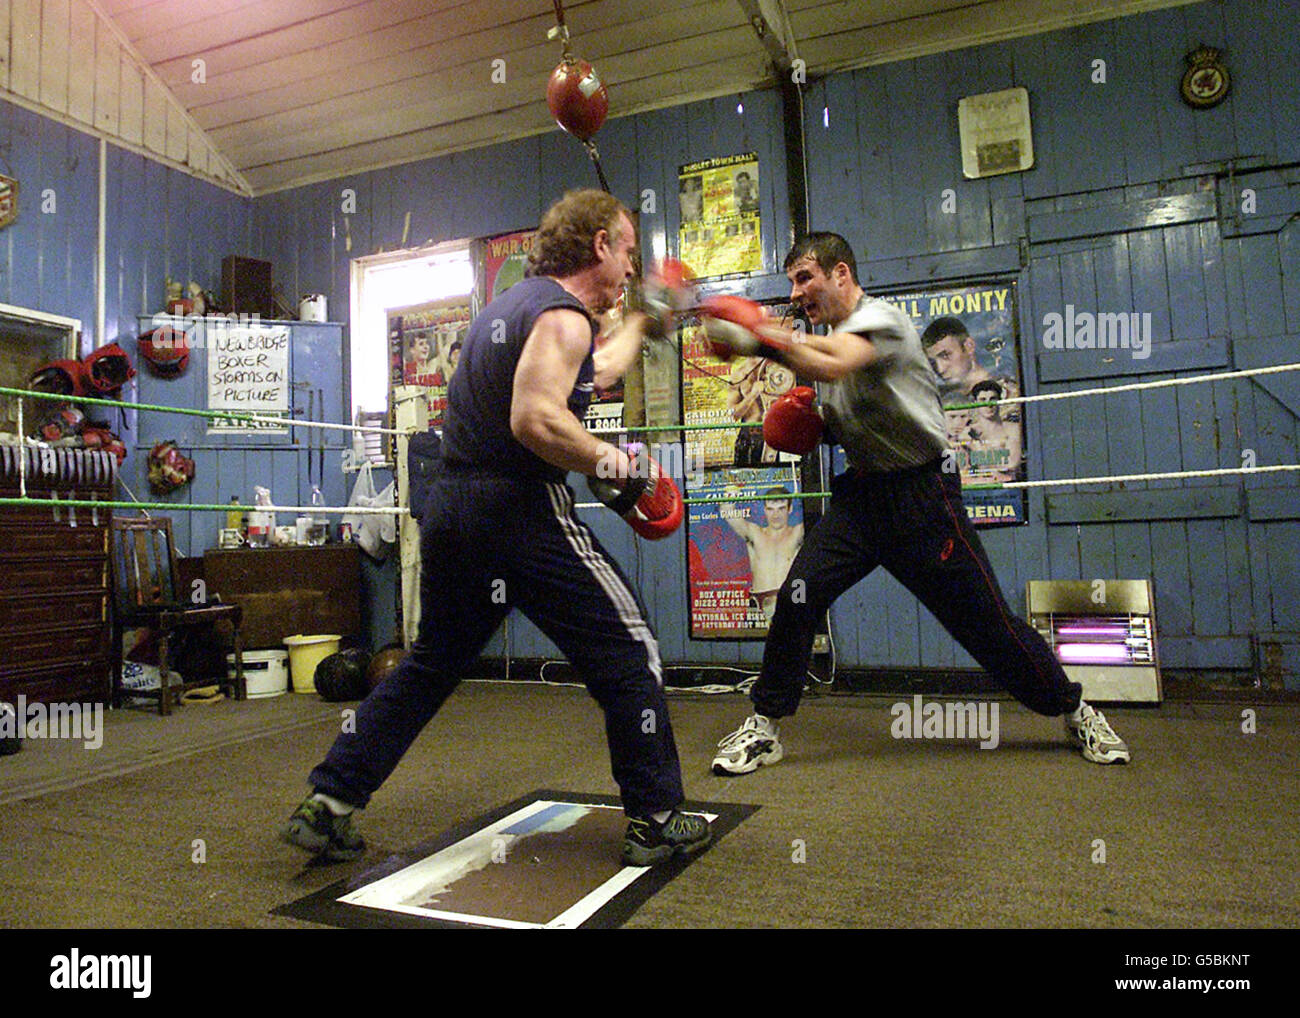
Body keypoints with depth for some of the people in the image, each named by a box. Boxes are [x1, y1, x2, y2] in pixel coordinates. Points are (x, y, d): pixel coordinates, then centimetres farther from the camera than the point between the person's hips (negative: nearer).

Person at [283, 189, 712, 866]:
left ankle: (328, 806, 23)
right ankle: (656, 822, 12)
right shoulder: (562, 314, -10)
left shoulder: (511, 304, 20)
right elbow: (536, 419, -25)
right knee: (627, 651, 4)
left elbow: (590, 373, 33)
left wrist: (640, 321, 43)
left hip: (449, 507, 9)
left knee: (432, 662, 20)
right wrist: (606, 460, -13)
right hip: (520, 510, -9)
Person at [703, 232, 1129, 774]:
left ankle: (1074, 710, 26)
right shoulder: (831, 338, 13)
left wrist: (766, 335, -34)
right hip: (861, 492, 6)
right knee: (798, 596, -11)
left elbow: (831, 366, -34)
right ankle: (764, 727, 3)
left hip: (922, 492, -6)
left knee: (986, 619, 1)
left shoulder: (880, 319, -12)